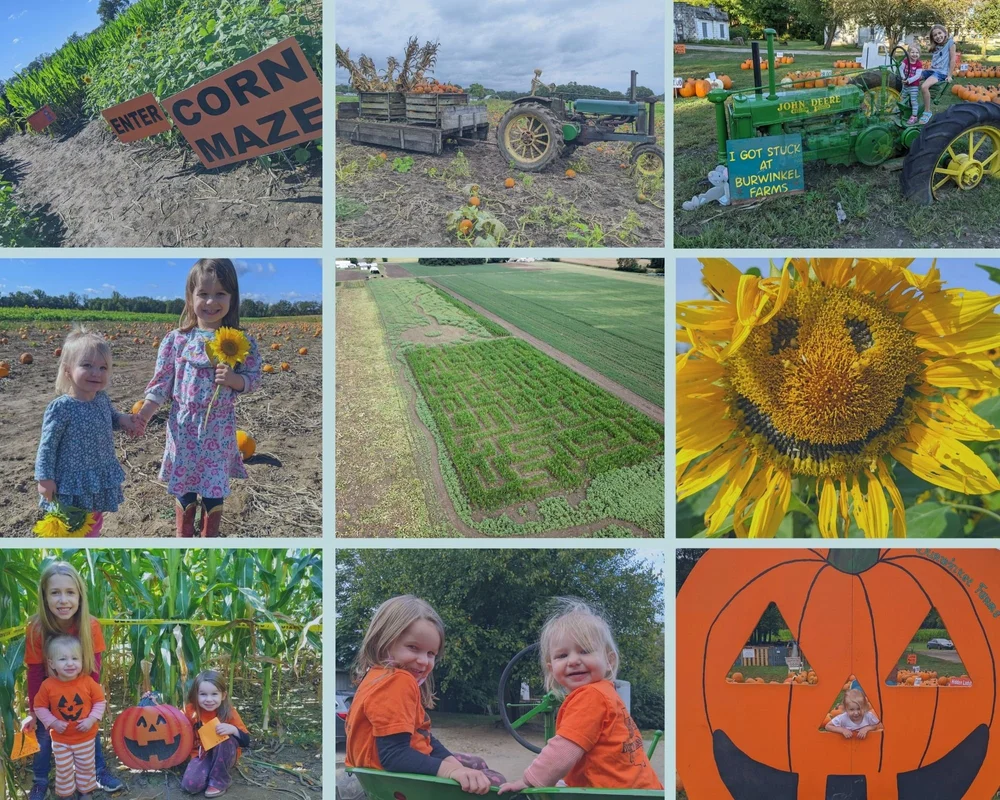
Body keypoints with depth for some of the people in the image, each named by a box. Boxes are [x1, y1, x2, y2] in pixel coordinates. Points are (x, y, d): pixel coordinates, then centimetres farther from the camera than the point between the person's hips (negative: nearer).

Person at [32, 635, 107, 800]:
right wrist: (53, 722, -18)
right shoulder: (48, 686, -19)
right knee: (63, 770, 14)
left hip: (85, 737, 1)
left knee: (86, 767, 19)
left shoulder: (88, 682, -18)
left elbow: (100, 701, -7)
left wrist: (92, 719, -19)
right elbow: (39, 707, -7)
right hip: (61, 739, -1)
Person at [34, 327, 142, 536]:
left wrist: (122, 420, -1)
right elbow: (47, 446, -18)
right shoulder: (61, 407, -23)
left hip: (100, 481, 7)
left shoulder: (103, 399, -3)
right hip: (72, 484, -7)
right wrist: (45, 478, -19)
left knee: (94, 525, 23)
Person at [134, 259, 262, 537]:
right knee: (183, 489, 12)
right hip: (184, 427, 1)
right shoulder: (176, 340, -3)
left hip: (219, 429, -1)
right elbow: (162, 382, 0)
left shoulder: (240, 342, -5)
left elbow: (254, 378, 1)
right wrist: (143, 415, -9)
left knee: (214, 490, 8)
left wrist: (233, 379, -20)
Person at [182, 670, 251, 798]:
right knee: (190, 785, -28)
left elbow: (246, 741, -14)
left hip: (224, 757, -1)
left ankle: (219, 781, -16)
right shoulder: (191, 711, -9)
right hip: (202, 756, 1)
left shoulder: (230, 714, -14)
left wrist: (233, 729, -36)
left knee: (226, 739, -34)